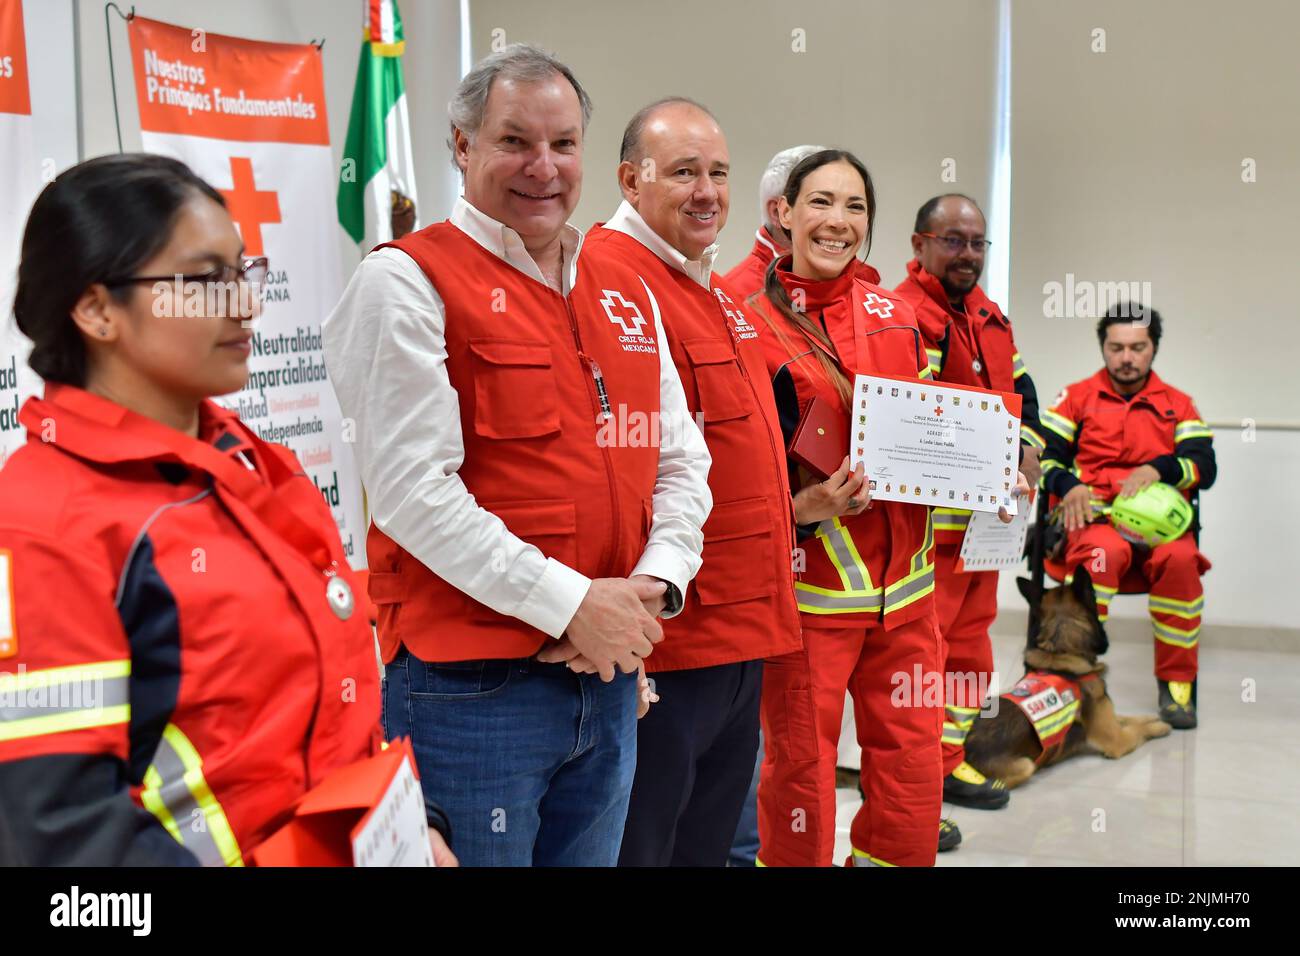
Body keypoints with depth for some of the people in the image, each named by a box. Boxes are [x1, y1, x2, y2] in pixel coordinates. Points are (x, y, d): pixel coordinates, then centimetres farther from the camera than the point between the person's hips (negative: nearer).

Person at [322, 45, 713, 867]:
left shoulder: (627, 297, 12)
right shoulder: (408, 281, -9)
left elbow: (681, 461, 13)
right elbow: (412, 487, -17)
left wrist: (656, 583, -5)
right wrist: (569, 604, -17)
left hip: (610, 676, 7)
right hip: (470, 687, -6)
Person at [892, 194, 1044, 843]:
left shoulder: (987, 313, 15)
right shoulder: (904, 316, -14)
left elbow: (1020, 386, 23)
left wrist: (1026, 451, 5)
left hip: (987, 514, 9)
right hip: (928, 515, -9)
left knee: (970, 636, 18)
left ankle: (949, 762, 33)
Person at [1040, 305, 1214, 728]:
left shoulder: (1178, 404, 18)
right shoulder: (1077, 397, 15)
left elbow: (1205, 466, 6)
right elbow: (1045, 454, 5)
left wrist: (1157, 468, -14)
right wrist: (1068, 485, -16)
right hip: (1094, 515, -1)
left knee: (1180, 559, -33)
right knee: (1105, 552, -38)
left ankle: (1176, 683, -18)